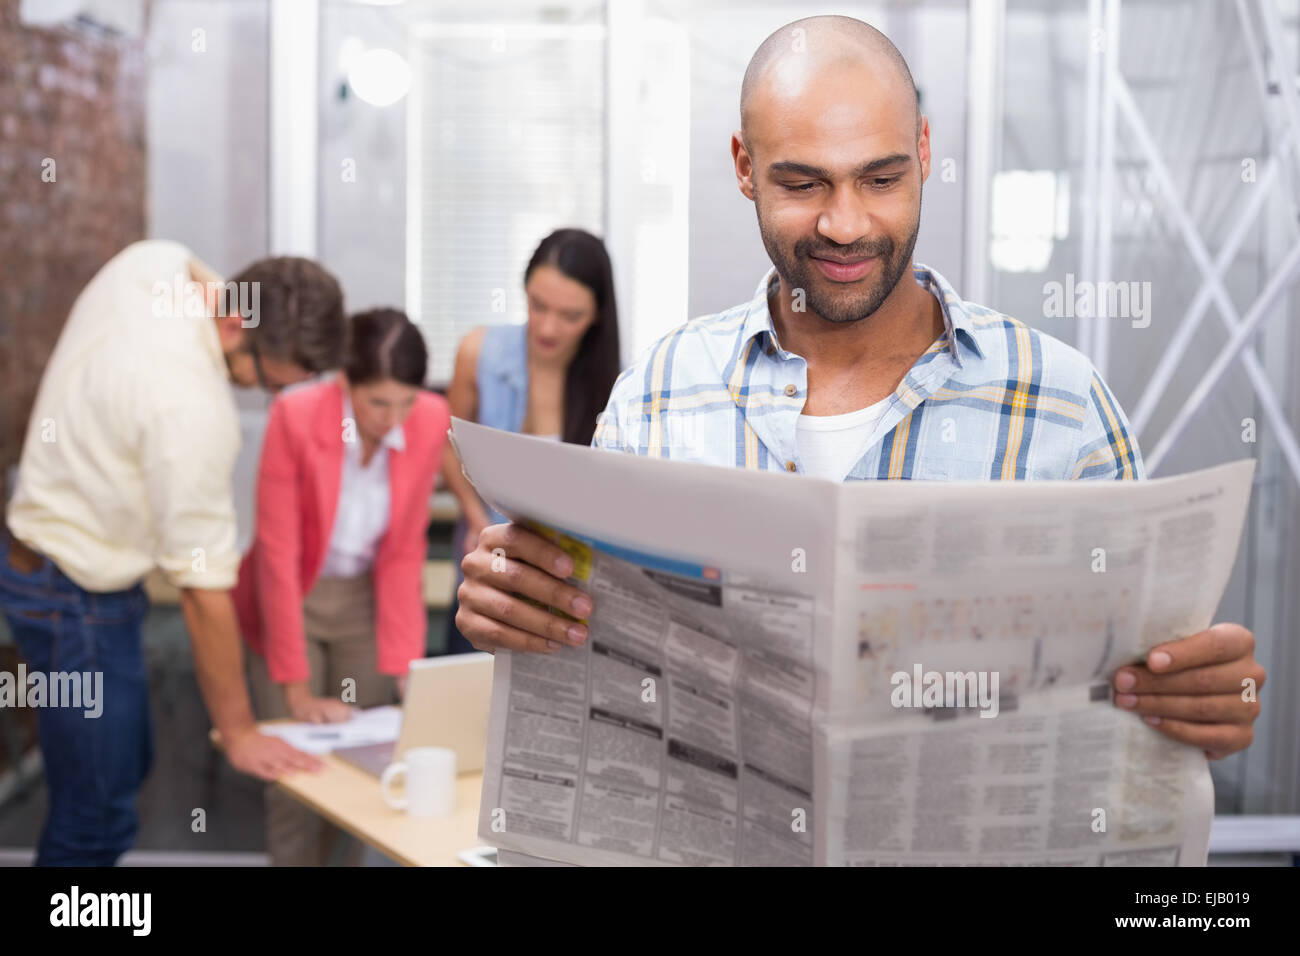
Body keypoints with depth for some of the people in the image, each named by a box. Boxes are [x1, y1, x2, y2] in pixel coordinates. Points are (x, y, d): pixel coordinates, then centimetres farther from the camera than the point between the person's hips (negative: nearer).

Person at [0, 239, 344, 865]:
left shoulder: (153, 258, -11)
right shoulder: (192, 409, -33)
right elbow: (204, 587, -27)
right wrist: (239, 732, -17)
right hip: (75, 598, -10)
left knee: (127, 762, 21)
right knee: (97, 820, -1)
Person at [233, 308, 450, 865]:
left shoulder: (431, 422, -16)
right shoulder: (296, 417, -25)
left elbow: (404, 553, -9)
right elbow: (277, 552, -21)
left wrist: (403, 665, -14)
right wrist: (297, 689, -20)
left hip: (368, 603, 3)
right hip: (291, 600, -2)